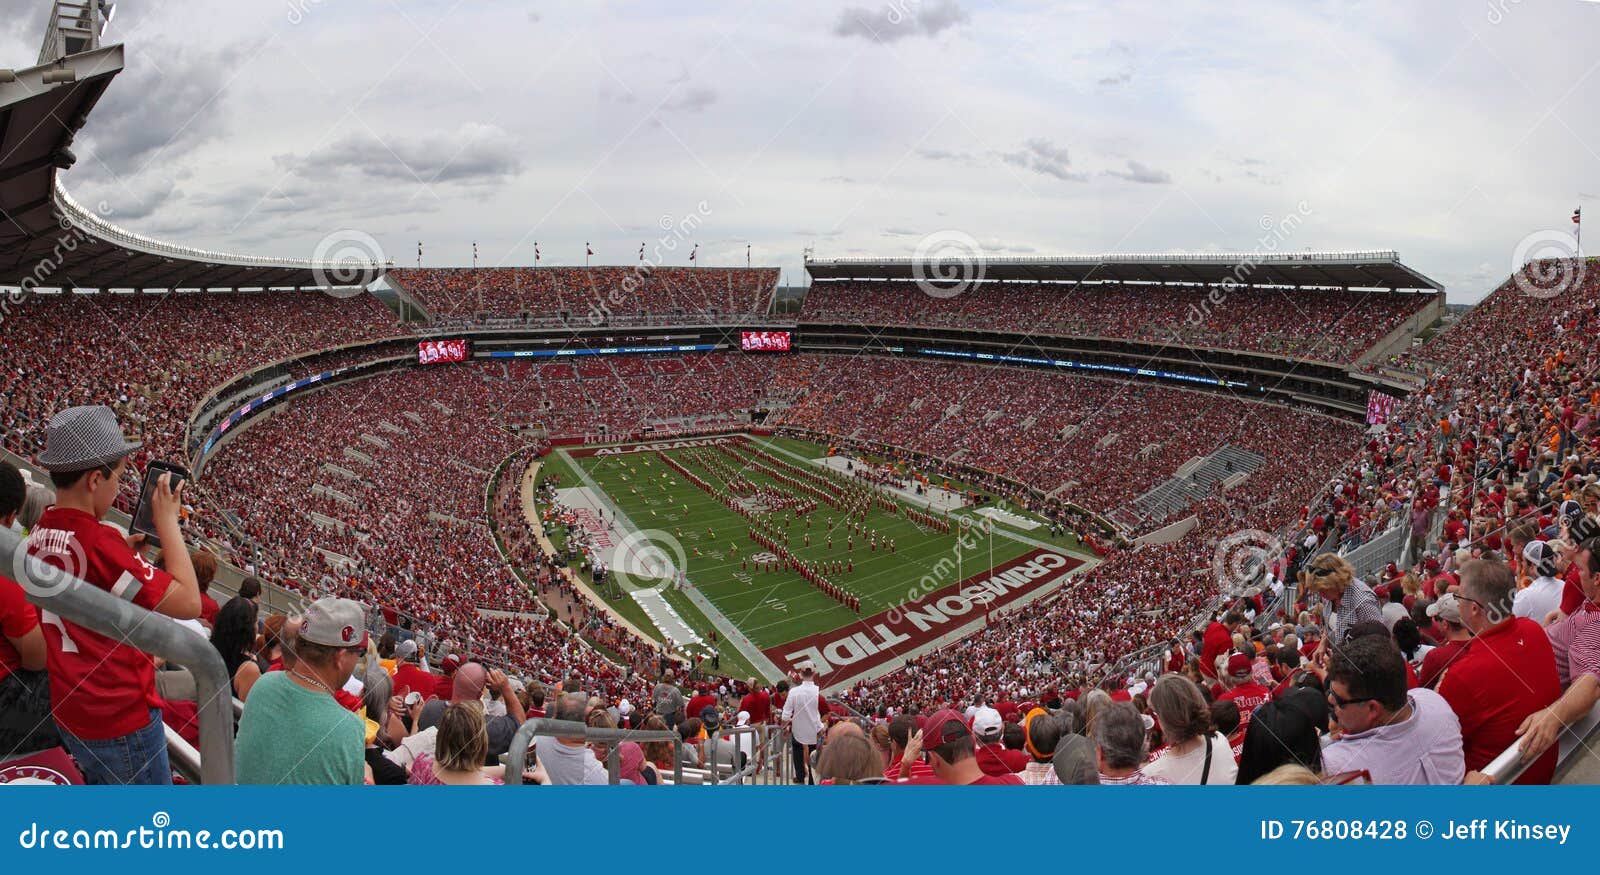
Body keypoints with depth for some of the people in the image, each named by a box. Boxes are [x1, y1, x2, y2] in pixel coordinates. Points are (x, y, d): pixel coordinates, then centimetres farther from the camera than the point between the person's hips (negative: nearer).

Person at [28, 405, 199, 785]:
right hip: (122, 719, -8)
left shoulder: (39, 535, 1)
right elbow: (188, 604, -25)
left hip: (69, 712, 8)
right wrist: (167, 521, -17)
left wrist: (124, 550, 5)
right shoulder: (97, 540, -25)